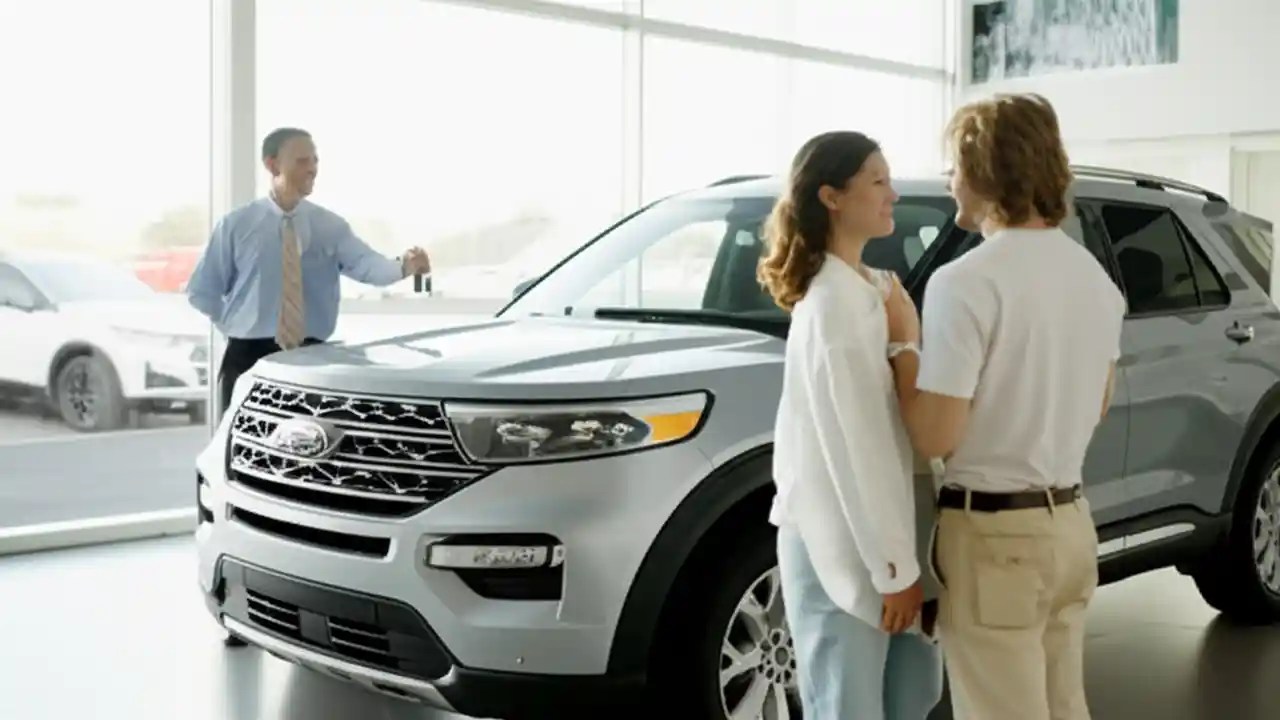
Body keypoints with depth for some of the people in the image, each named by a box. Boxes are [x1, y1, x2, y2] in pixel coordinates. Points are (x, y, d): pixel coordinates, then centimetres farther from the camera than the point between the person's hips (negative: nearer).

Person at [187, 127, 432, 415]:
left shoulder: (330, 225, 3)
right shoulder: (236, 224, 0)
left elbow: (365, 263, -17)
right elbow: (201, 290, 7)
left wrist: (403, 266, -36)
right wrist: (238, 325, 0)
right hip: (249, 356, -1)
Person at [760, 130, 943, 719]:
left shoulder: (868, 290, 11)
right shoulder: (832, 303, -18)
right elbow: (853, 450, -21)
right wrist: (893, 567, -18)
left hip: (874, 535, 9)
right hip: (842, 546, -9)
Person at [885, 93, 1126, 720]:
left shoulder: (966, 282, -19)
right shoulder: (1095, 275, 8)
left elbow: (934, 436, -19)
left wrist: (903, 343, -7)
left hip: (993, 532, -8)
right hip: (1069, 522, 8)